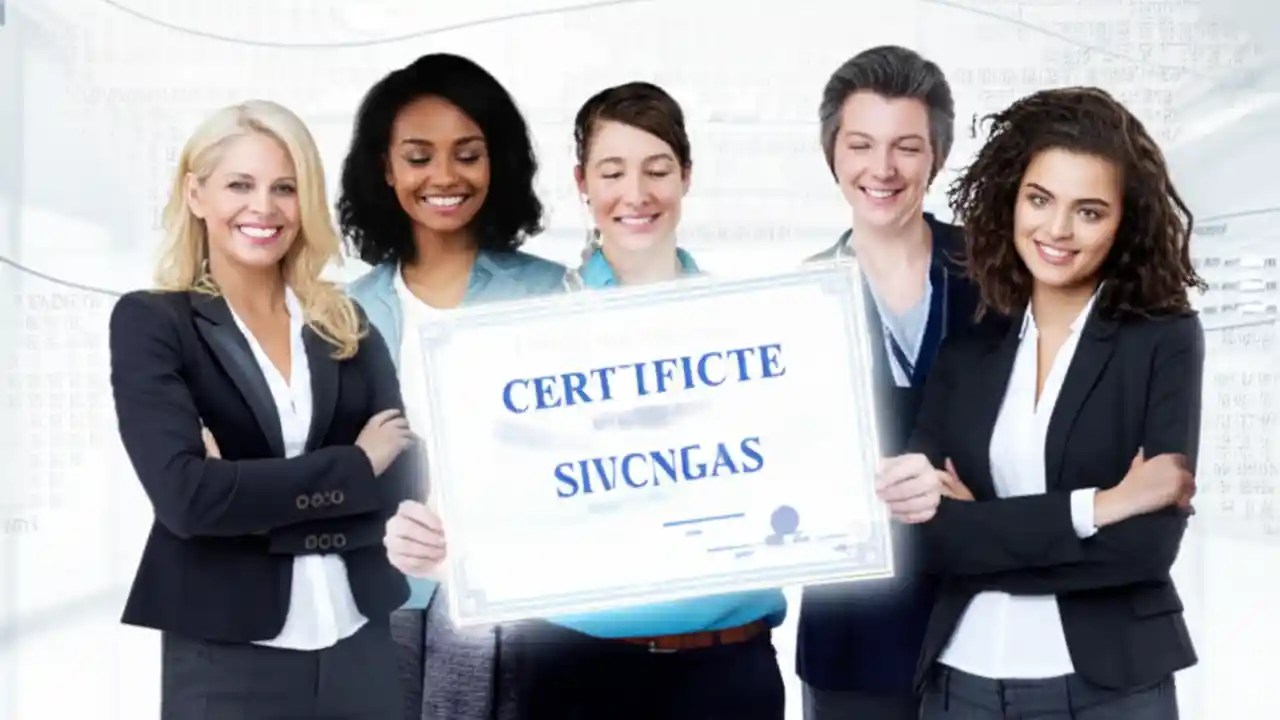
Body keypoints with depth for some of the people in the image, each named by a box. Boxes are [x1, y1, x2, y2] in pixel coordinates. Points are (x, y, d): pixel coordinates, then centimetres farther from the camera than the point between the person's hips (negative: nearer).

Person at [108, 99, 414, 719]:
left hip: (359, 645, 3)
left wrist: (247, 490, -14)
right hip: (224, 657, -3)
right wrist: (352, 466, -10)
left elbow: (401, 481, -3)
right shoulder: (150, 322, -4)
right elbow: (186, 494, -16)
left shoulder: (346, 324, 7)